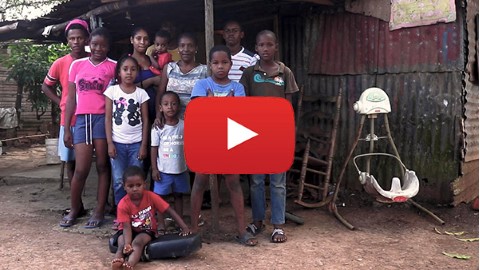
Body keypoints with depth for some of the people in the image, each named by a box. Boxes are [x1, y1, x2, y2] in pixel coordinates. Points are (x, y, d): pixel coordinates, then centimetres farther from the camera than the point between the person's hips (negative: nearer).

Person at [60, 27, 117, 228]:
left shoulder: (113, 66, 4)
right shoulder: (77, 65, 12)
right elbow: (71, 99, 13)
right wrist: (66, 129, 9)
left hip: (103, 118, -2)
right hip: (82, 119, 2)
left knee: (102, 165, 3)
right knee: (81, 168, 1)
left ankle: (99, 211, 12)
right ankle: (75, 208, 21)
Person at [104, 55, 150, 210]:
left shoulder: (141, 93, 2)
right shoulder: (112, 90, 1)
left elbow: (145, 120, 3)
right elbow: (108, 118, 0)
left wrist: (144, 145, -2)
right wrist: (109, 143, -6)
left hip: (136, 143, 0)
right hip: (117, 143, 0)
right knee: (119, 181, 4)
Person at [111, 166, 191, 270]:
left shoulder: (151, 197, -17)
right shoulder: (123, 204, -19)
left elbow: (170, 211, -15)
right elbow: (126, 227, -23)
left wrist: (185, 228, -23)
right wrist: (127, 244, -43)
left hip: (147, 230, -2)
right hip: (130, 230, 2)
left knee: (137, 242, -34)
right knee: (122, 245, -30)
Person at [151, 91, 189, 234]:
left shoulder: (184, 126, -3)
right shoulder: (158, 128, -6)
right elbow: (154, 148, -3)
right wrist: (154, 169, -5)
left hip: (180, 169, 2)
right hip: (163, 170, -1)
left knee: (178, 195, 14)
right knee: (160, 196, 6)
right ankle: (161, 224, 18)